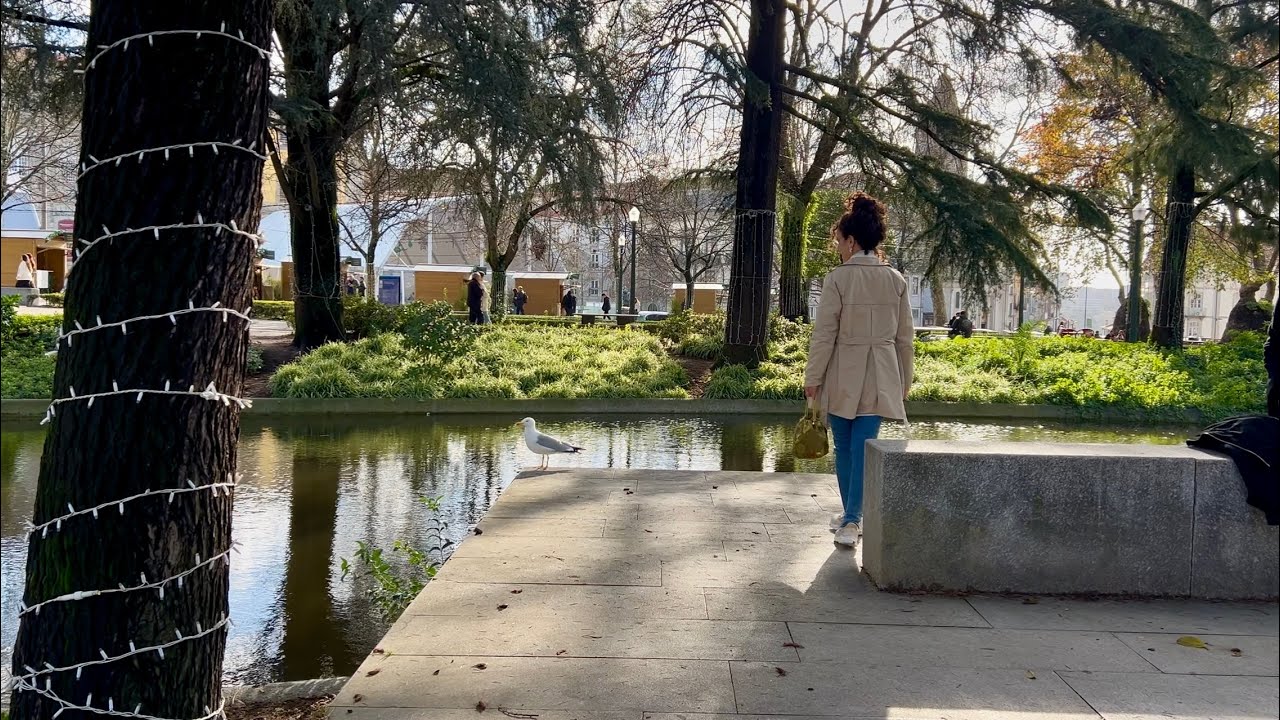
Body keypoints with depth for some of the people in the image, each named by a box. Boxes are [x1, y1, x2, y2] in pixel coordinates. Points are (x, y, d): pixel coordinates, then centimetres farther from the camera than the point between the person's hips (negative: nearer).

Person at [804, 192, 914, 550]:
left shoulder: (838, 278, -11)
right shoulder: (896, 280, 2)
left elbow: (824, 333, -10)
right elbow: (904, 337, 7)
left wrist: (813, 377, -3)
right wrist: (905, 380, 17)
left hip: (842, 377, -3)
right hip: (879, 377, 3)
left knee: (844, 448, 12)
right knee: (863, 448, 3)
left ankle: (851, 516, 24)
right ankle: (852, 520, -5)